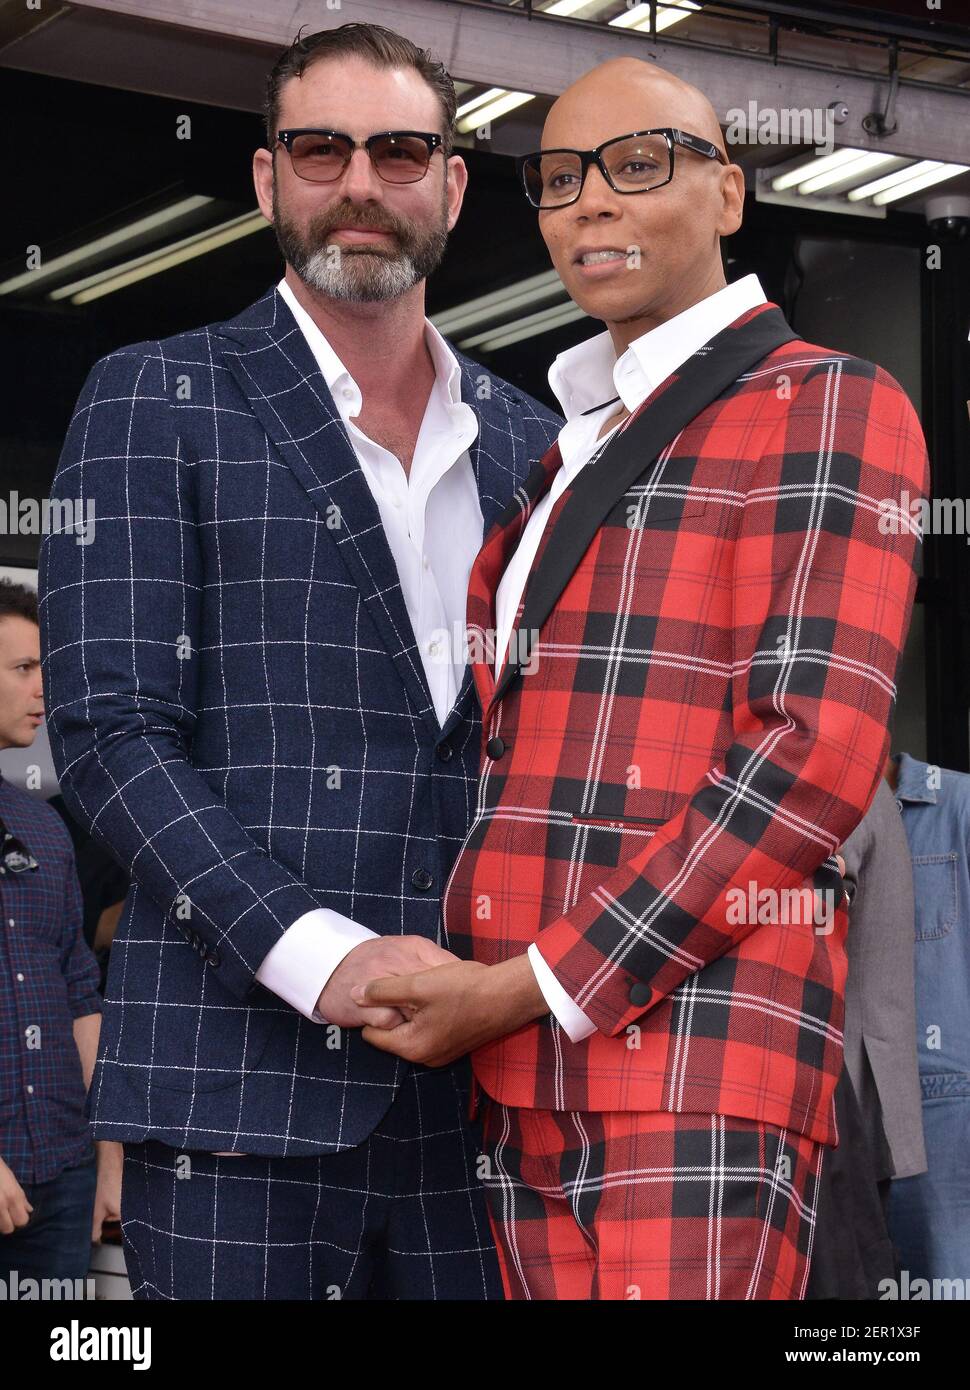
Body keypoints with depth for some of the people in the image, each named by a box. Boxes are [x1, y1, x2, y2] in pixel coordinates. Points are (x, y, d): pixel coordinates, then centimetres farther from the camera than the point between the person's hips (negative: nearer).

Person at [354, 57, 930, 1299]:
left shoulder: (829, 409, -1)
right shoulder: (575, 456, 23)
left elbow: (819, 752, -12)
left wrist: (536, 987, -13)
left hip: (695, 1043, -7)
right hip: (527, 1067, 7)